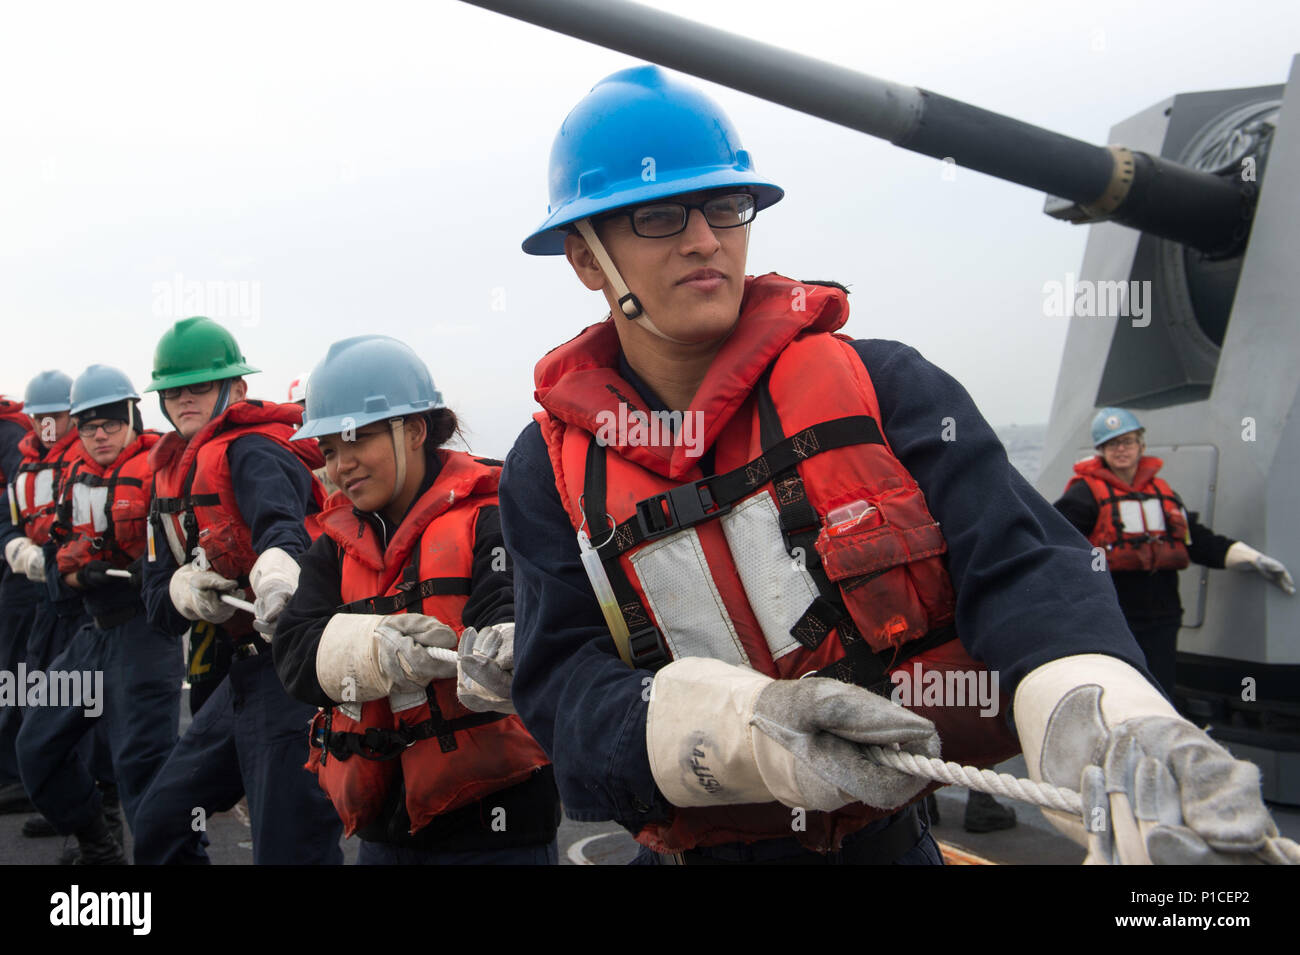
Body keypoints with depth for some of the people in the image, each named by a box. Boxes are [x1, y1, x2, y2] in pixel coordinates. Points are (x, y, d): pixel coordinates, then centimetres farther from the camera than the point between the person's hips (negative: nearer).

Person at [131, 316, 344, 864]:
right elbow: (159, 607, 13)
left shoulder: (252, 452, -12)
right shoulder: (171, 477, 15)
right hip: (246, 671, 9)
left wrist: (278, 570, -59)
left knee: (287, 846, -8)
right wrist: (185, 586, -11)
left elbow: (280, 517, -36)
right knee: (159, 828, 19)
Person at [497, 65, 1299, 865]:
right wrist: (745, 728, -33)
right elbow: (563, 686, -13)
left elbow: (1017, 560, -19)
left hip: (892, 839, 0)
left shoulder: (878, 388, -10)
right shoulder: (551, 474, -5)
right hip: (693, 848, 1)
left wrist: (1093, 714, -41)